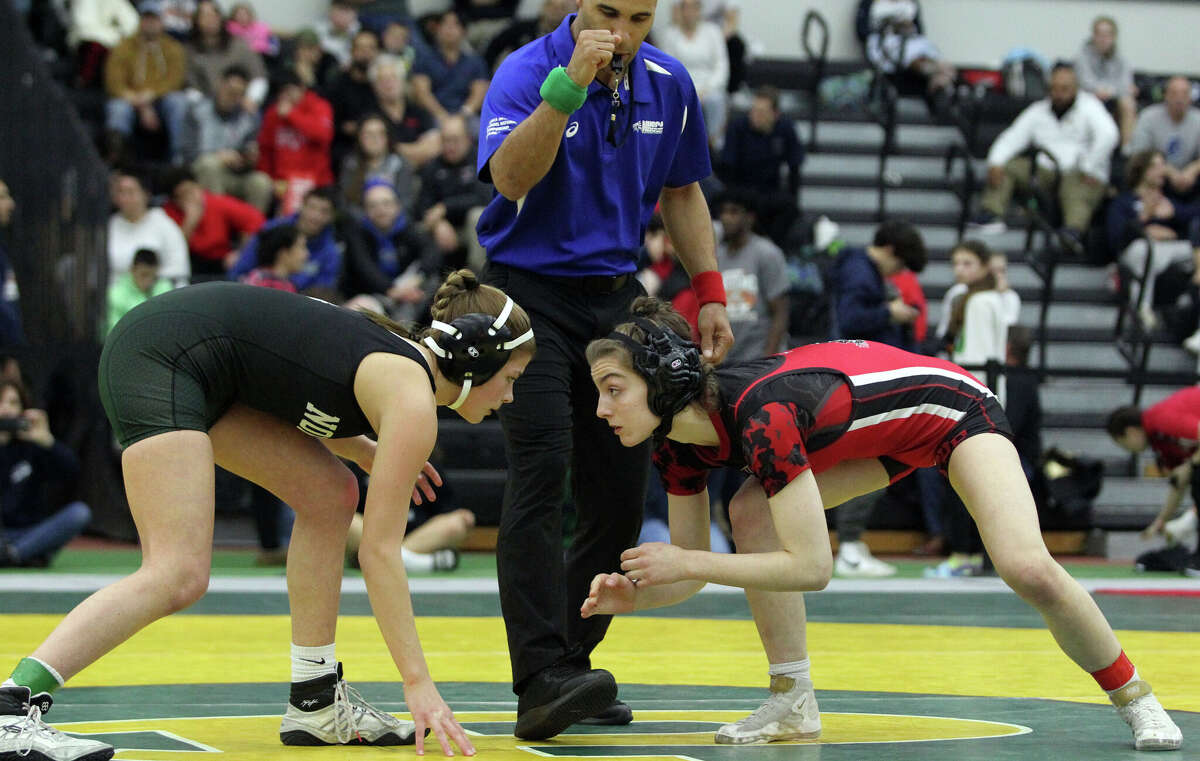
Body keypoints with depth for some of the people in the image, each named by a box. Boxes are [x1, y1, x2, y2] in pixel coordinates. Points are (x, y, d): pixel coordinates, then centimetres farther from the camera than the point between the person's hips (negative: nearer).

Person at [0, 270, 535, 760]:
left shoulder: (401, 355, 15)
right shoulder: (413, 401, -10)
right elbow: (379, 551, -12)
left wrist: (365, 450, 19)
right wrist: (418, 684, -10)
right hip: (160, 360, -10)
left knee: (330, 494, 12)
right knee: (179, 577, -21)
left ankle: (316, 702, 15)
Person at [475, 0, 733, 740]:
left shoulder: (669, 84, 3)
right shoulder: (527, 72, -13)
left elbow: (682, 192, 17)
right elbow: (510, 178, -31)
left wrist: (710, 293, 10)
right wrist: (569, 86, -39)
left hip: (617, 299, 6)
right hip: (530, 293, -6)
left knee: (621, 489, 3)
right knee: (542, 471, -19)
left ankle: (571, 663, 15)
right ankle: (541, 682, -24)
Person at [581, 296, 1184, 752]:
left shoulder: (759, 414, -39)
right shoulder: (678, 448, -14)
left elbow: (811, 567, -38)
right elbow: (689, 567, -4)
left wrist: (688, 563, -36)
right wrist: (633, 595, -24)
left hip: (950, 406, -8)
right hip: (881, 434, 8)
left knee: (1028, 571, -25)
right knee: (750, 512, -15)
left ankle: (1136, 700, -1)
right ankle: (793, 704, -5)